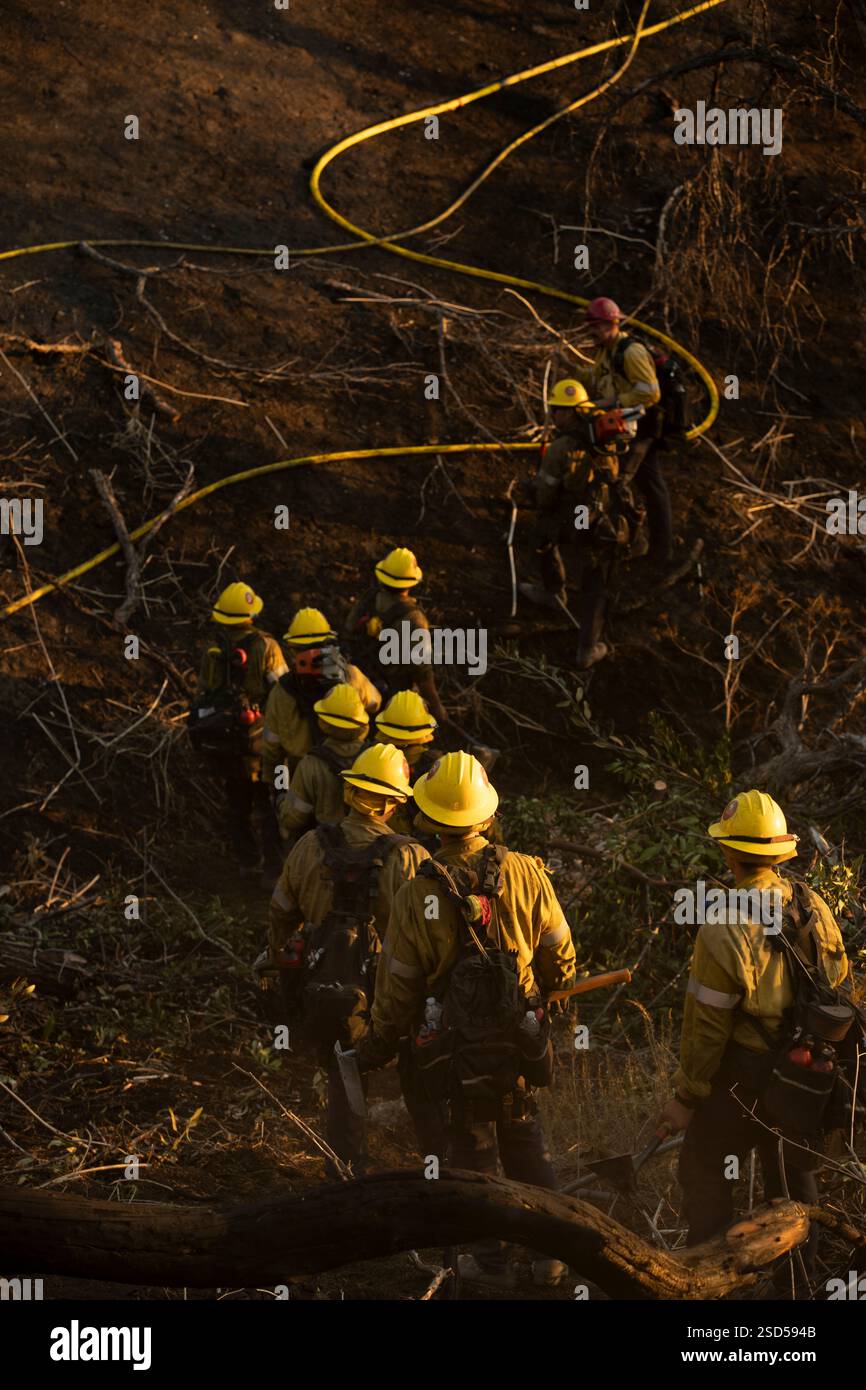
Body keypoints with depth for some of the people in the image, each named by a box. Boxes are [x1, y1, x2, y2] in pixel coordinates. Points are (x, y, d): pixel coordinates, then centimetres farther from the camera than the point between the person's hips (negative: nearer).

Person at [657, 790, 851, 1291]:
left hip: (745, 1073, -6)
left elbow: (708, 1024, -18)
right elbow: (839, 985, 6)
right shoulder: (813, 907, -4)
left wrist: (686, 1096, -8)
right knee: (794, 1173, 21)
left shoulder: (726, 926, -23)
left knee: (705, 1170, 10)